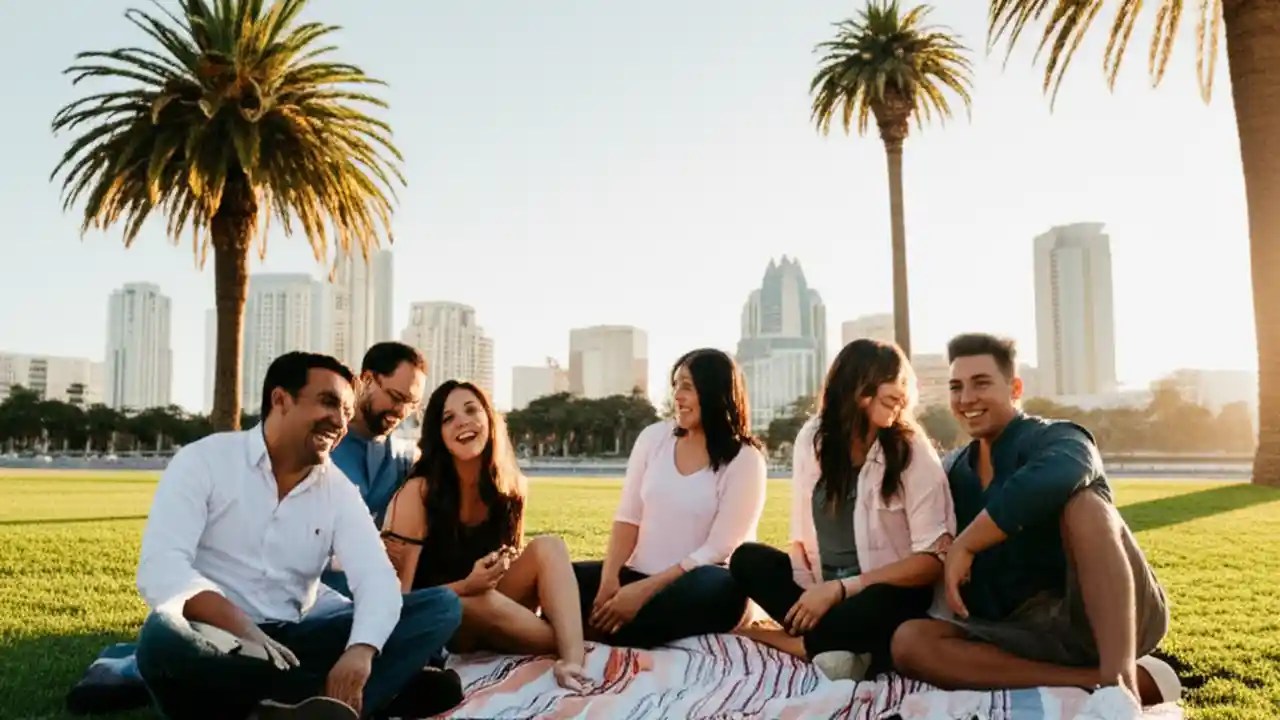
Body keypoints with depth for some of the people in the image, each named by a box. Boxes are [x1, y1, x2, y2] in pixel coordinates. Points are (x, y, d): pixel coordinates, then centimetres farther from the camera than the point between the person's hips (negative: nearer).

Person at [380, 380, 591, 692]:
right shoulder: (419, 491, -18)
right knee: (479, 602, -37)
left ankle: (573, 659, -37)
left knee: (547, 547, -19)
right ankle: (571, 647, -18)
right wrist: (467, 586, -32)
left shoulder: (508, 486, -3)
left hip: (491, 612, 5)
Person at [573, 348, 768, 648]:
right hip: (637, 574, 2)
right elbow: (627, 517, 3)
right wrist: (609, 578, -15)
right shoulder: (654, 436, 6)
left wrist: (645, 590, -19)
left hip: (695, 584, -2)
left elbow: (720, 549, -12)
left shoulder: (744, 459, -7)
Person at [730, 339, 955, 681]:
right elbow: (801, 536, 5)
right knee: (747, 559, -19)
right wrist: (809, 592, -16)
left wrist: (840, 588, -21)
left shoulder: (913, 450, -11)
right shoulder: (812, 437, 0)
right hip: (825, 589, 5)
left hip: (888, 594, -4)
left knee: (881, 608, -38)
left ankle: (780, 639, -14)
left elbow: (935, 558, -15)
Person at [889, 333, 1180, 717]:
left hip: (1112, 617, -5)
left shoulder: (1055, 438, -7)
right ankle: (1120, 679, -26)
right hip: (1032, 633, 6)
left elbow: (1051, 482, -32)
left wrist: (964, 546, -27)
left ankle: (1120, 685, -42)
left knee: (1083, 504, -31)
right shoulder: (955, 473, 15)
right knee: (909, 643, -20)